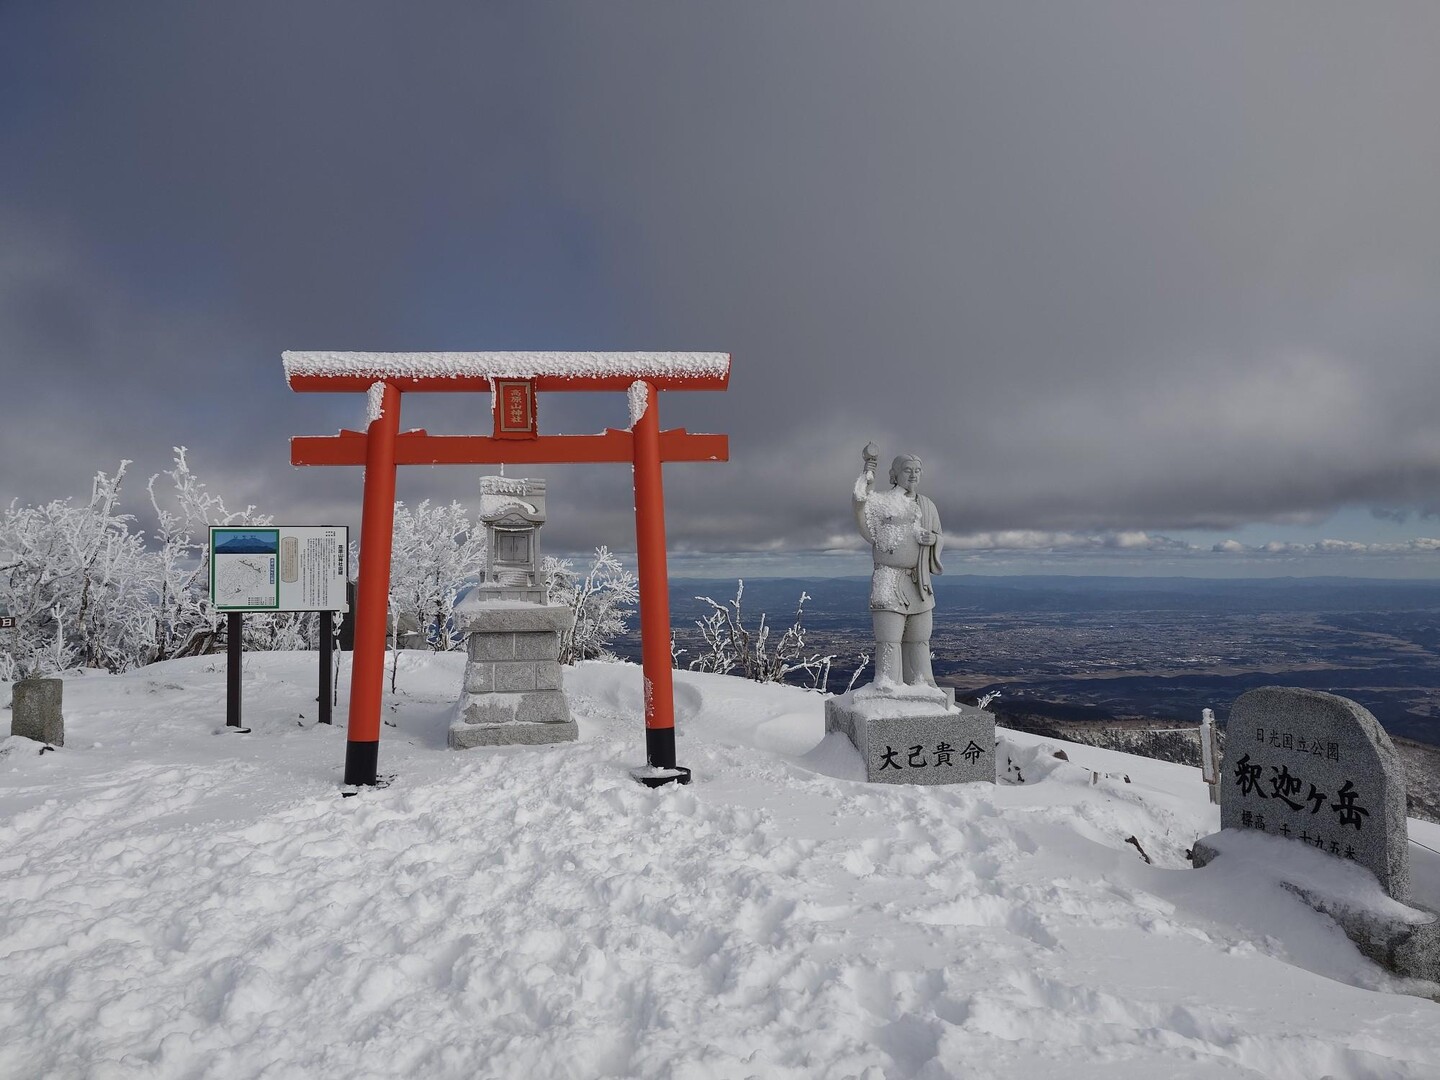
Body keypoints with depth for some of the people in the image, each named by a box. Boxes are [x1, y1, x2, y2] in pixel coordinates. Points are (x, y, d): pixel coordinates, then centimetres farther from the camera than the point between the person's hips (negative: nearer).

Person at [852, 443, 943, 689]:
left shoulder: (927, 505, 17)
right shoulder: (883, 500, 1)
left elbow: (940, 537, 21)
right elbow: (861, 499, -20)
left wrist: (932, 539, -2)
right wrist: (868, 470, -22)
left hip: (919, 582, 5)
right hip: (889, 581, -5)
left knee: (919, 639, 10)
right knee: (889, 638, -7)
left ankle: (919, 685, 20)